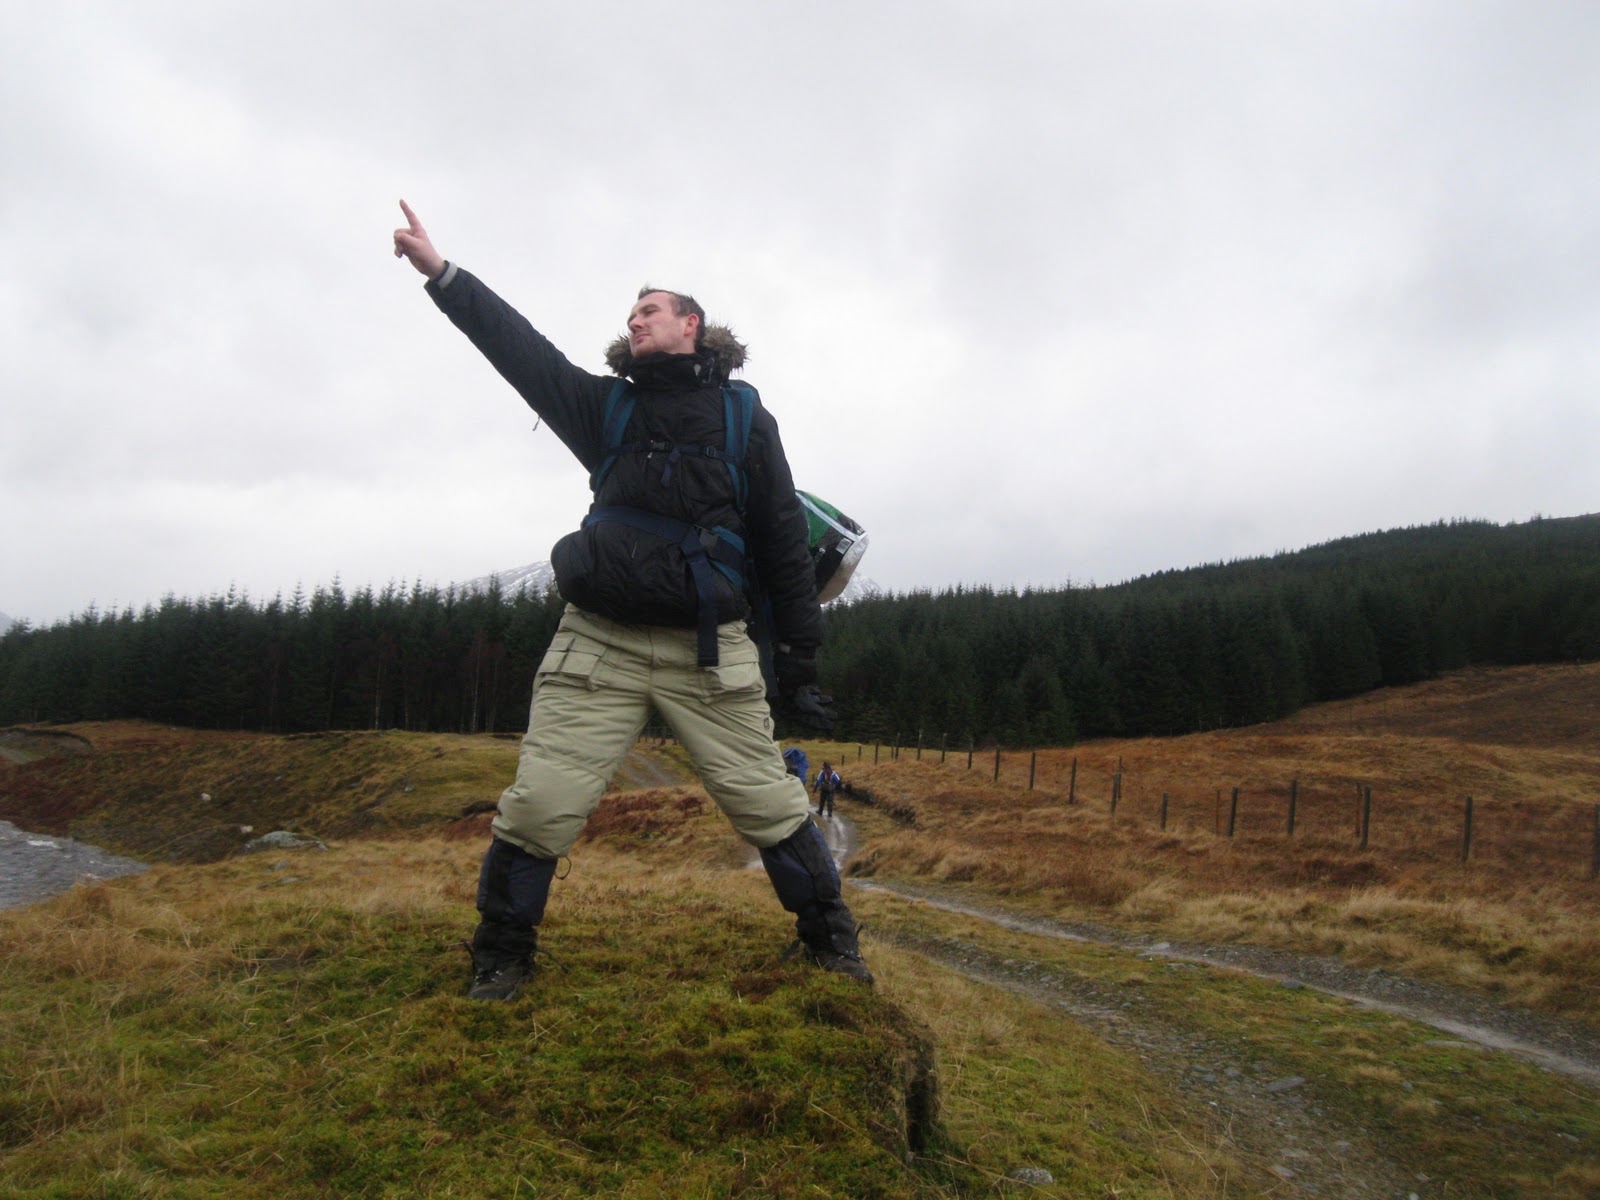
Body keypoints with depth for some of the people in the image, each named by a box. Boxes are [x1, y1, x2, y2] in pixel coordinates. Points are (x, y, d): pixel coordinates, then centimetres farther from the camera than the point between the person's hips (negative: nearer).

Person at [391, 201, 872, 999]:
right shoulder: (606, 407, 16)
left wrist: (798, 661, 4)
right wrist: (440, 274, -2)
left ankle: (831, 941, 22)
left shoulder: (746, 419, 10)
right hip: (599, 641, 2)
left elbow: (785, 543, 7)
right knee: (539, 808, -4)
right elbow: (521, 349, 8)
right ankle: (501, 958, 17)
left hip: (710, 648, -1)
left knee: (771, 807, 1)